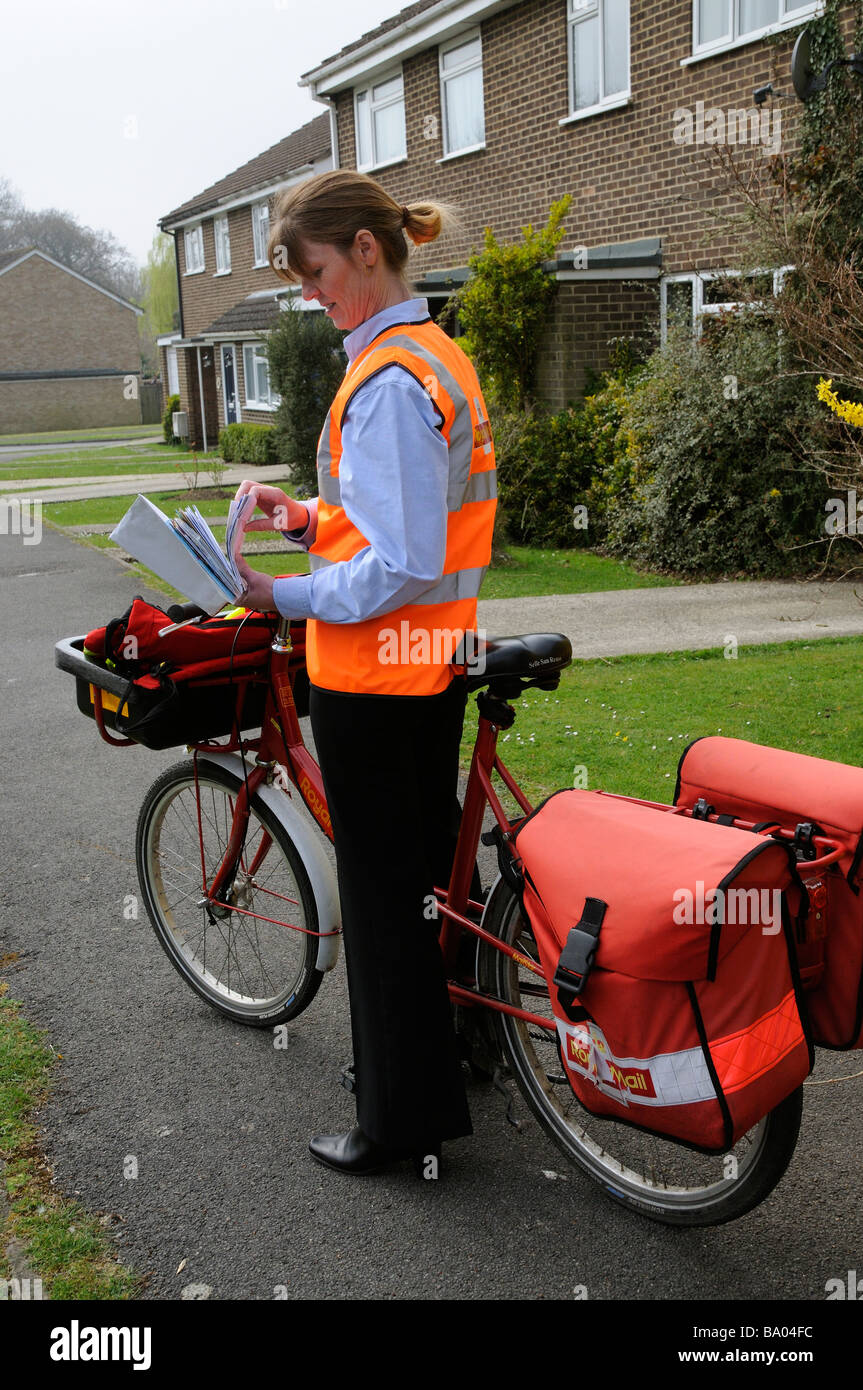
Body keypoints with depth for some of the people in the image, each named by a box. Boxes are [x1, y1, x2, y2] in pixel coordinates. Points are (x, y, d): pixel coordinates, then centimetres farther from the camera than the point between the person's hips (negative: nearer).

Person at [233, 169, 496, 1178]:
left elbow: (401, 569, -25)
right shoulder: (436, 354, 11)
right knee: (426, 870, 21)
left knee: (381, 898, 3)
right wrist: (310, 518, 7)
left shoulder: (388, 381, -21)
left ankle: (404, 1116, 17)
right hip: (434, 660, 10)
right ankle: (446, 1047, 39)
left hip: (373, 675, -10)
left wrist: (283, 597, -18)